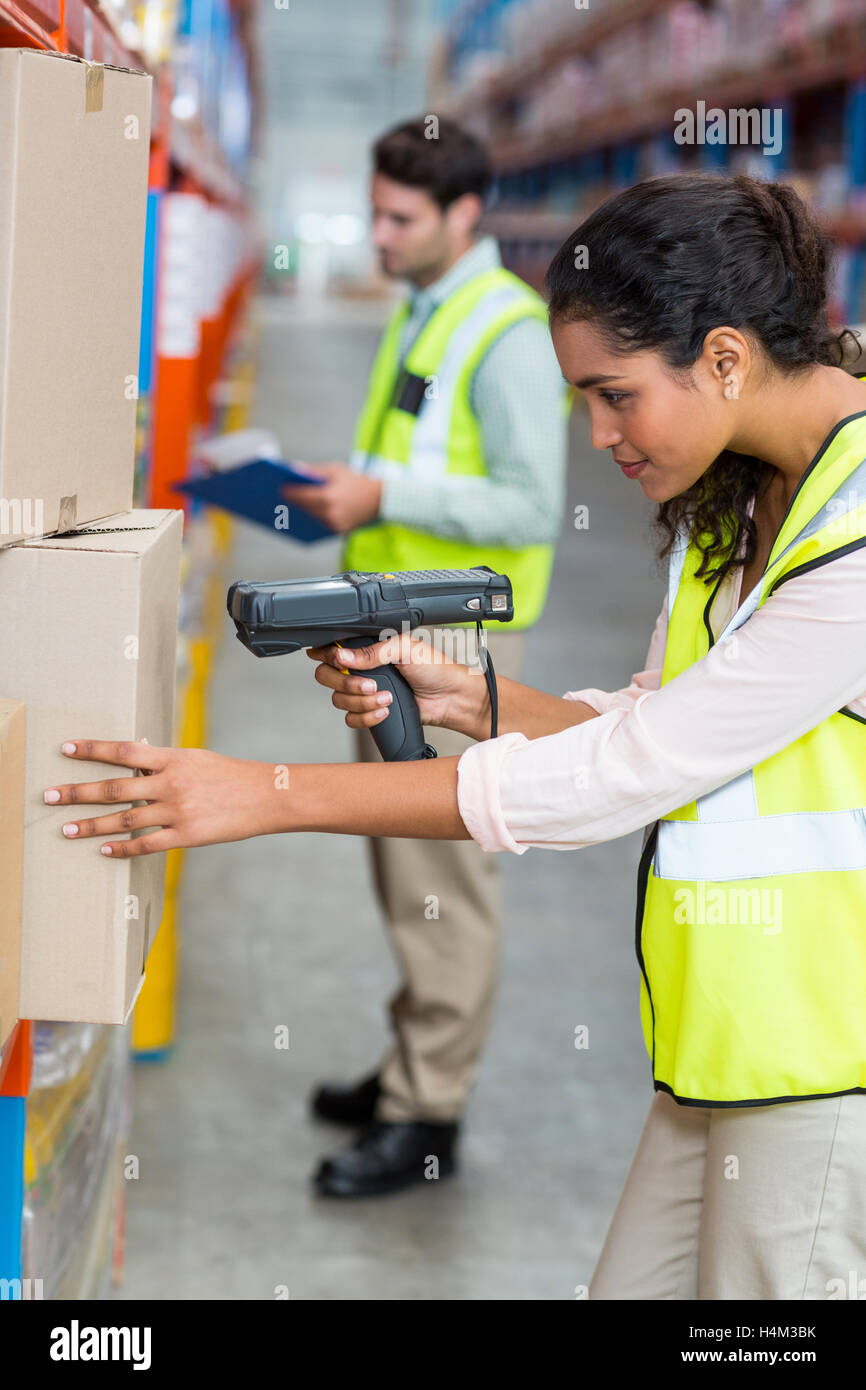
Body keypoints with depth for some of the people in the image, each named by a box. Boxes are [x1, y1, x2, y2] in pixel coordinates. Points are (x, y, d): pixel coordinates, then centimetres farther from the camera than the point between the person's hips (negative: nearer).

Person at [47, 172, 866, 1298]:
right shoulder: (732, 497, 9)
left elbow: (615, 779, -23)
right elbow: (650, 733, 15)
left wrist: (267, 796, -20)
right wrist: (471, 698, -3)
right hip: (721, 1057, 8)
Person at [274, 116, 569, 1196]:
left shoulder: (510, 334, -15)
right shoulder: (417, 312, 14)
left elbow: (530, 509, -20)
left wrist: (386, 494, -22)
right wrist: (347, 491, 7)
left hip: (455, 634, -9)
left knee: (442, 873, -2)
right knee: (400, 862, 16)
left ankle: (428, 1114, 6)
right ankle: (416, 1063, 29)